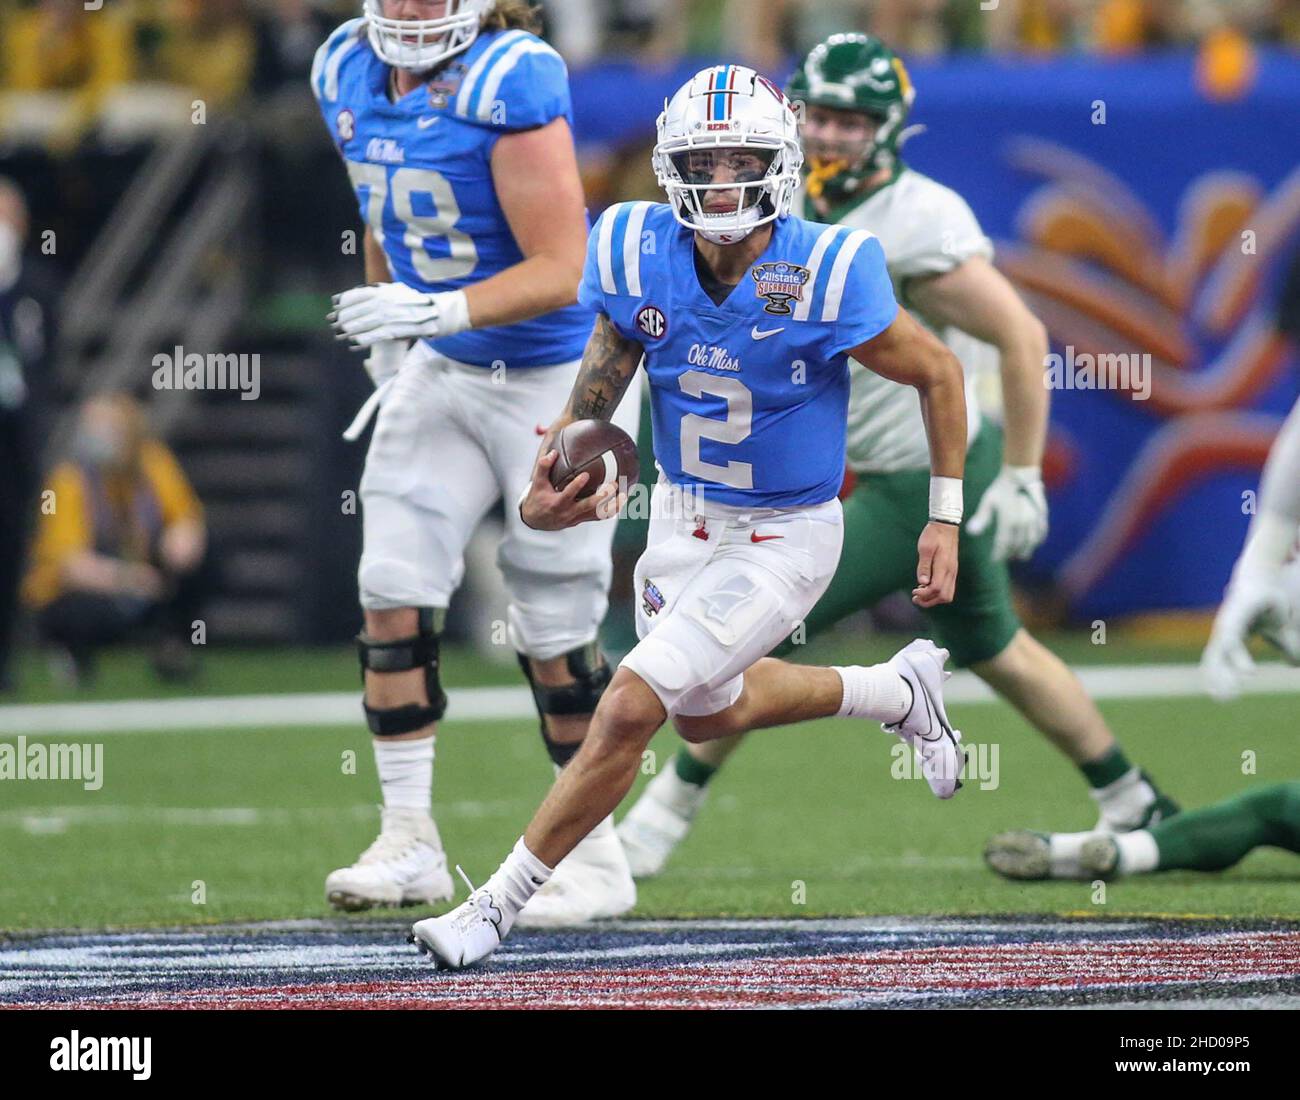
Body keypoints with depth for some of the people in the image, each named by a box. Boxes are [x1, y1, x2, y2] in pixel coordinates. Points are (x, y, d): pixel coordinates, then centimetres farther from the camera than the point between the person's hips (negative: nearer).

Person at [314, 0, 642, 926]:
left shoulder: (510, 80, -24)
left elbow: (562, 270, -27)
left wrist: (434, 311, -38)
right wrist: (388, 334, 22)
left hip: (557, 376, -7)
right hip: (441, 371, 7)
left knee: (554, 632, 0)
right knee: (394, 594, -3)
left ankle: (597, 856, 14)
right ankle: (410, 840, 5)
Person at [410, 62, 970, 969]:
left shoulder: (825, 277, -25)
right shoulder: (642, 257, -15)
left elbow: (939, 374, -10)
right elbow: (600, 386, -6)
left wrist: (947, 522, -7)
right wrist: (555, 482, -26)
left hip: (784, 539, -6)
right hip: (684, 520, 6)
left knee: (629, 711, -15)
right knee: (707, 715, 26)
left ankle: (500, 903, -1)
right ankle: (898, 692, 50)